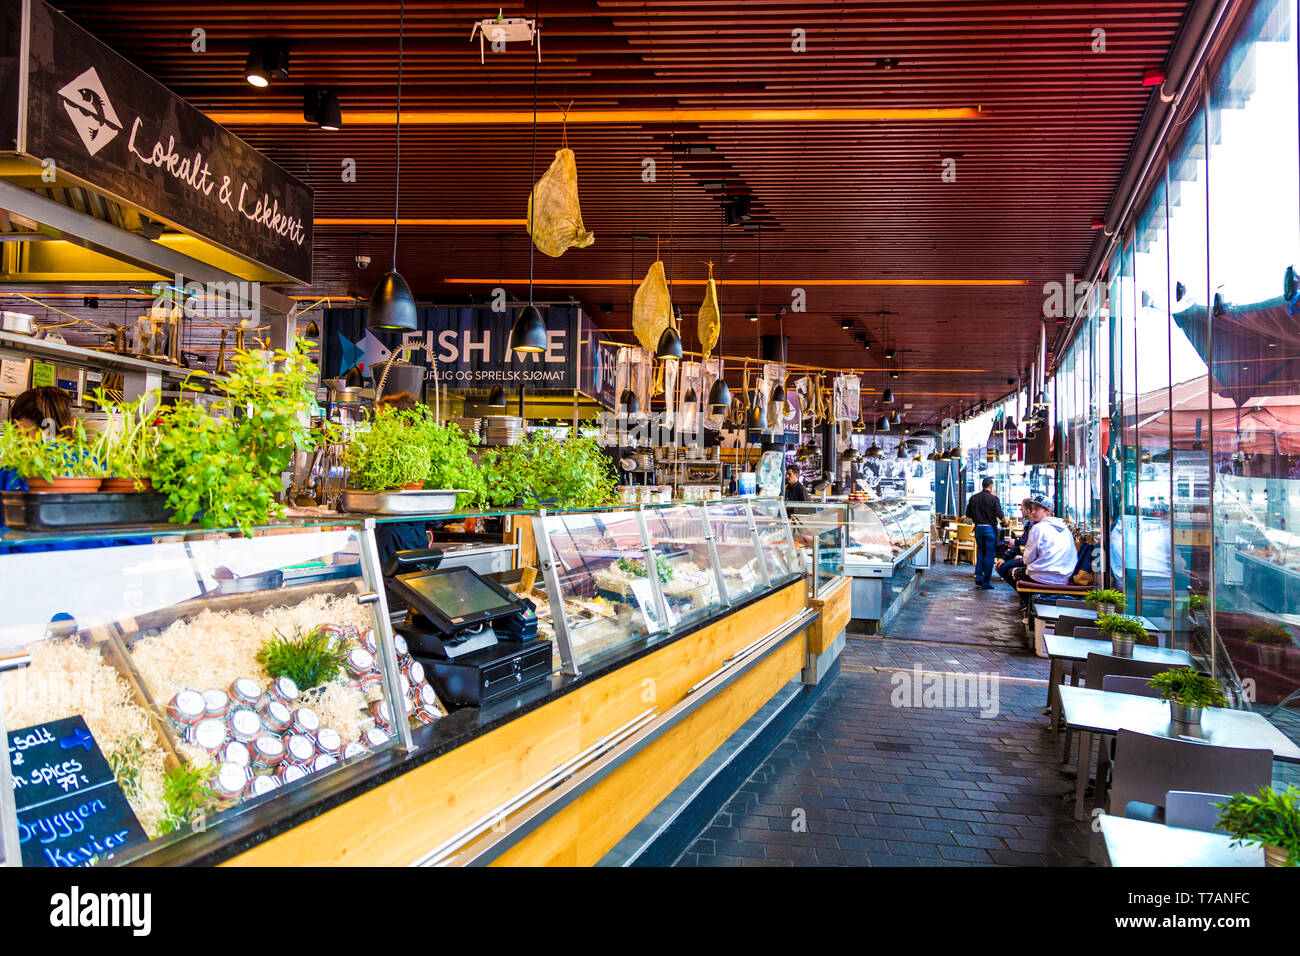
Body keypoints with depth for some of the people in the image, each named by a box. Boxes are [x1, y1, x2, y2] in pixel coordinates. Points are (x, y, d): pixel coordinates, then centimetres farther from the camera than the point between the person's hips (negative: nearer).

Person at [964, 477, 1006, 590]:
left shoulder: (973, 498, 3)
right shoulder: (993, 498, -10)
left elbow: (968, 514, 7)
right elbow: (1000, 515, -14)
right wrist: (1005, 522, 5)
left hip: (978, 528, 4)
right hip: (990, 528, -4)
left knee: (980, 552, 19)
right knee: (989, 555, 2)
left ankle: (978, 576, 8)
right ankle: (985, 582, 3)